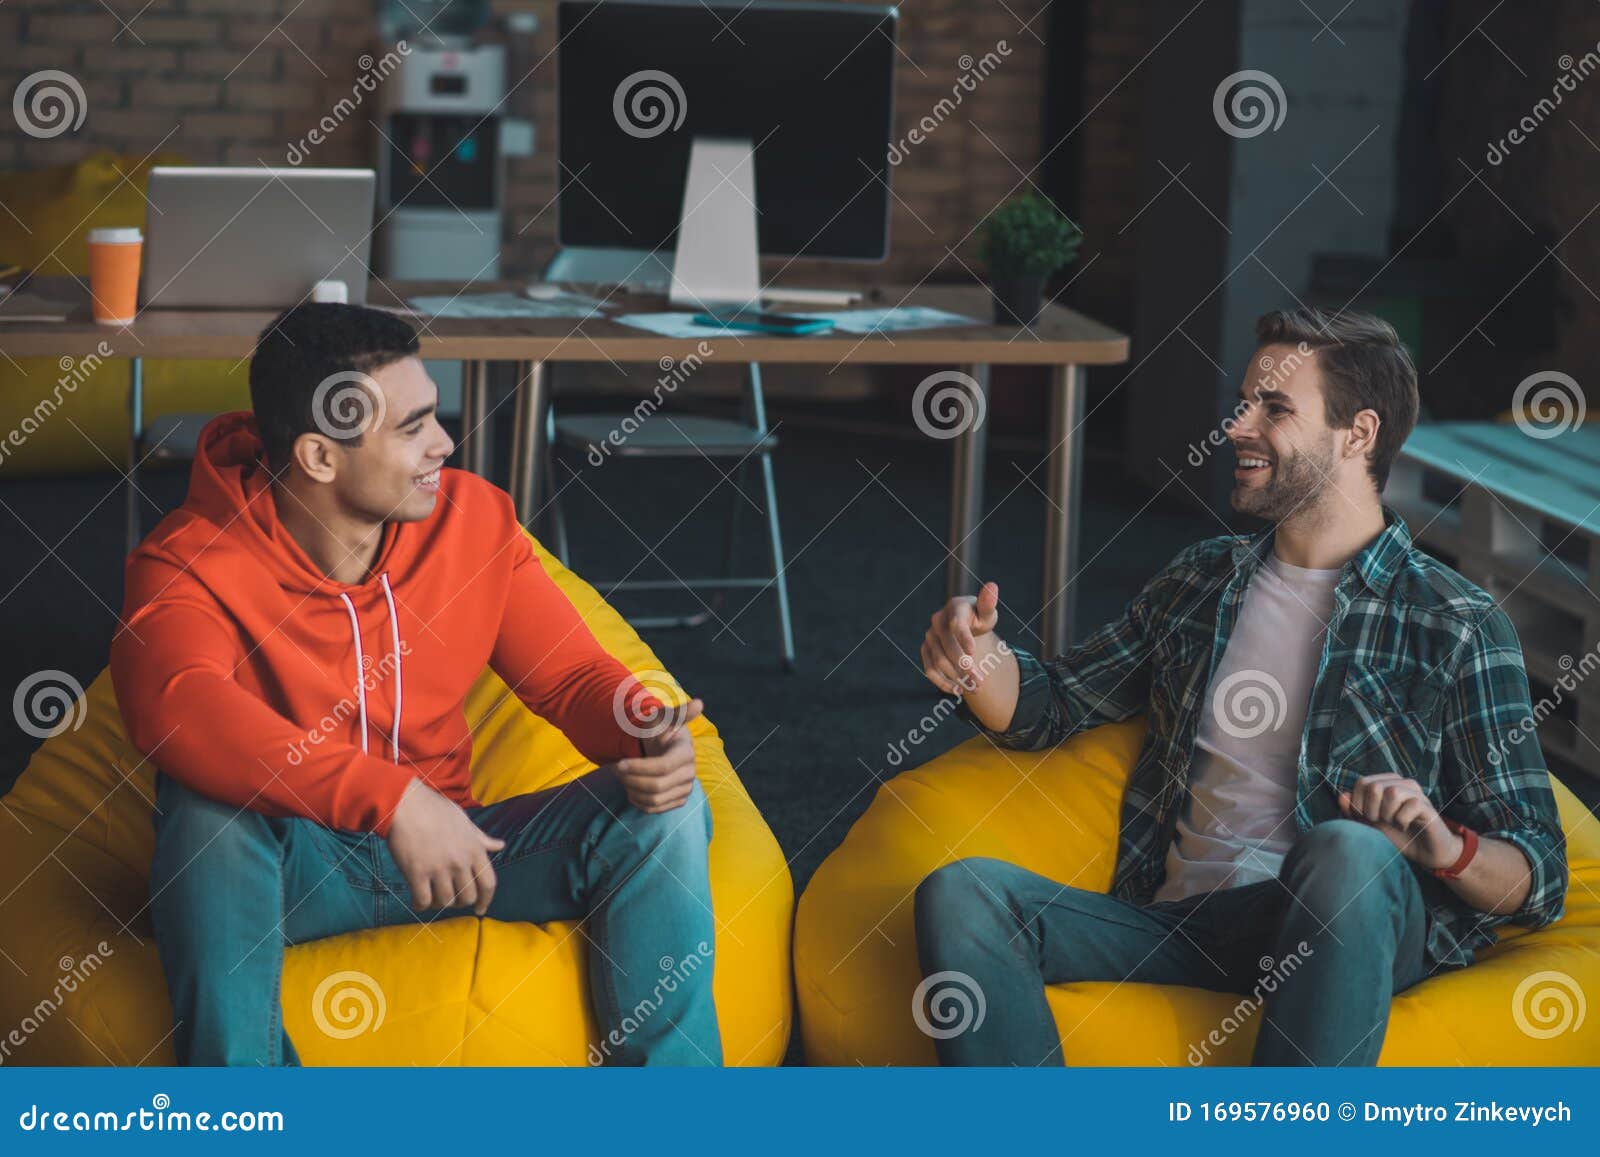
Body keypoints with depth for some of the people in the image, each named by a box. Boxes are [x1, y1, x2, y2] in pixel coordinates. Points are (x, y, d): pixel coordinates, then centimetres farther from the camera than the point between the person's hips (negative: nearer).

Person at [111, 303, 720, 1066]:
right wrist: (393, 798, -48)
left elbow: (571, 673, 4)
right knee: (206, 810, -37)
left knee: (663, 806, -17)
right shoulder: (191, 564, -18)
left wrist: (650, 737, -22)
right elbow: (175, 706, -39)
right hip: (287, 866, -4)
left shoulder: (472, 518, -3)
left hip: (447, 850, 4)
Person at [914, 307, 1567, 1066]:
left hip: (1349, 935, -4)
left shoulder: (1459, 627, 4)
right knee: (961, 893, -22)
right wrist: (978, 658, 2)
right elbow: (1049, 705, 25)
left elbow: (1537, 881, 2)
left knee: (1350, 853, -39)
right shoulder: (1201, 579, 20)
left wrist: (1445, 847, -21)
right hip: (1174, 918, 5)